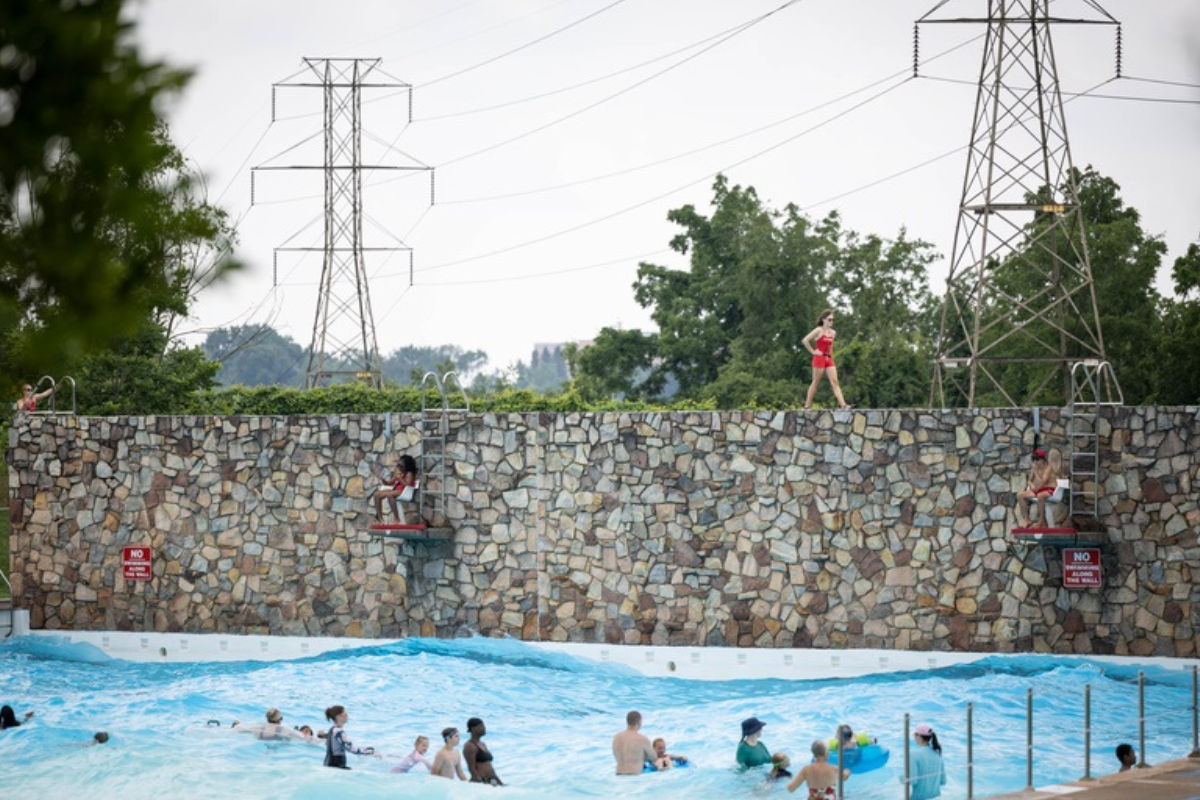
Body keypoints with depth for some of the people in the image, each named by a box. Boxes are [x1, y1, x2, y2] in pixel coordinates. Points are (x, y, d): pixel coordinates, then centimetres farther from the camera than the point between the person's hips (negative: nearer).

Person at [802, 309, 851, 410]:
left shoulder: (833, 333, 12)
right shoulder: (819, 331, -7)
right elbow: (805, 341, -14)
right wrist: (813, 351, -12)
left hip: (829, 359, 6)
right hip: (819, 359, -6)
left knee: (835, 382, -5)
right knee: (815, 382, 1)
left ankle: (843, 405, -15)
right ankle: (807, 405, 10)